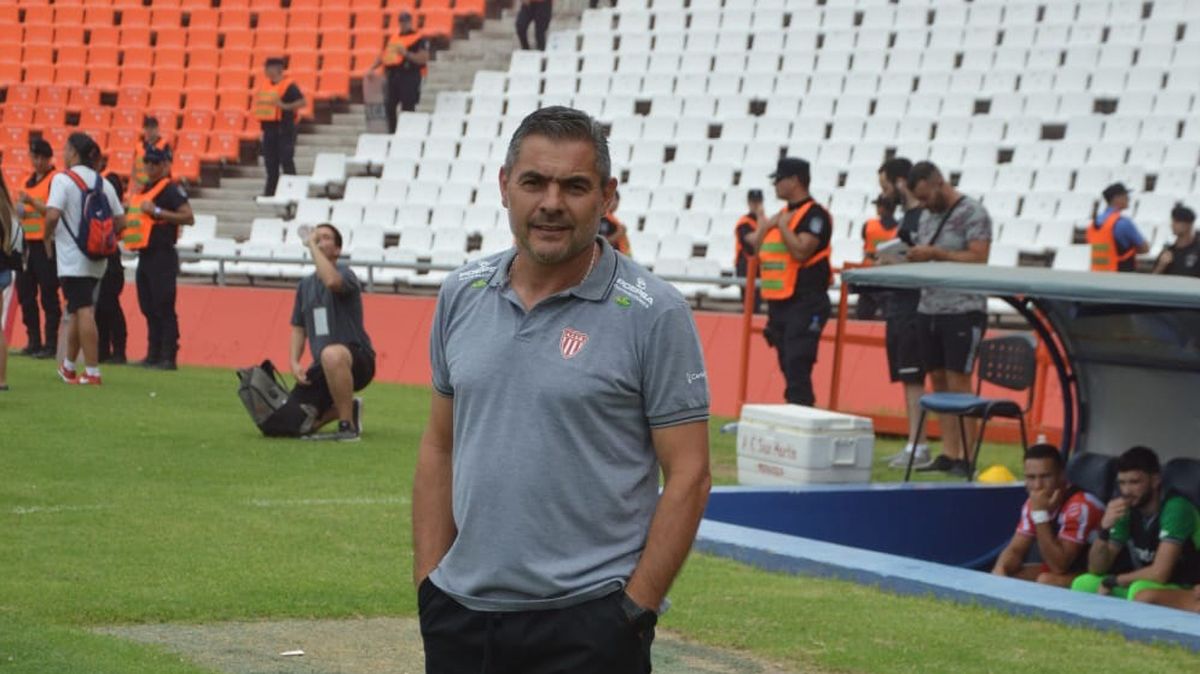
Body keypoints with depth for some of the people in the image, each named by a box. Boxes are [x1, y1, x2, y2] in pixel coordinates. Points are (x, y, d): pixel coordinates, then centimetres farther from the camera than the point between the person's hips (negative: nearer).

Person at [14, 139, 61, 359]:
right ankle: (34, 342, 16)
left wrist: (31, 201, -26)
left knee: (48, 296, -6)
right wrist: (18, 208, 8)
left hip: (46, 244, -8)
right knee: (26, 293, 9)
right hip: (29, 243, 8)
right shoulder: (30, 181, 17)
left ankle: (50, 344, -3)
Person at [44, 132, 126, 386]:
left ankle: (92, 372, -10)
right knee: (77, 310, 18)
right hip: (97, 259, 6)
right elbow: (120, 220, 7)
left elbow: (52, 215, -21)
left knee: (83, 311, -7)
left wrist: (48, 237, -5)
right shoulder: (103, 183, 8)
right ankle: (68, 367, 29)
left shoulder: (63, 180, -10)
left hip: (72, 257, -6)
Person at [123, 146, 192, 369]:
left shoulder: (171, 188, -9)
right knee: (148, 307, 12)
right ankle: (153, 355, 18)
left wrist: (157, 211, -22)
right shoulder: (145, 189, 18)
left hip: (162, 255, -9)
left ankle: (168, 357, -7)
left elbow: (188, 217, -19)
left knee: (164, 307, -8)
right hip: (145, 254, 9)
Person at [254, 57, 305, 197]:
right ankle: (269, 191, 14)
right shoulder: (266, 85, 14)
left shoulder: (288, 86, -10)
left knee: (286, 160, -7)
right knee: (270, 161, 10)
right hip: (269, 127, 8)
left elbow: (302, 102, -15)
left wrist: (285, 106, -25)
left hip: (284, 128, -8)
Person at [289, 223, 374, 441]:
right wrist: (294, 363, 2)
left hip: (357, 361, -7)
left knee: (332, 354, -42)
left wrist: (312, 245, -21)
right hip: (324, 367, 7)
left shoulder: (344, 273, -6)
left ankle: (347, 427, -31)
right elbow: (298, 327, 18)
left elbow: (332, 281, -32)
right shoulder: (305, 285, 15)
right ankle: (348, 407, 22)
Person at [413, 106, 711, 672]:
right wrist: (428, 582, 7)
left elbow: (688, 477, -7)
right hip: (462, 612, 5)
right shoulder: (460, 295, 7)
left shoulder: (652, 313, -7)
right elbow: (439, 448, 14)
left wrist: (635, 610, -11)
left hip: (588, 623, -4)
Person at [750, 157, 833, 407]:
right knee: (787, 367, 11)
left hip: (805, 303, -9)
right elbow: (755, 248, 19)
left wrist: (782, 225, -11)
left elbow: (801, 251, -23)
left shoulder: (815, 214, -10)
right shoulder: (782, 214, 18)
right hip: (778, 302, 9)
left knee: (797, 367, -15)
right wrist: (767, 225, 2)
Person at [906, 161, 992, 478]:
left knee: (959, 383, -8)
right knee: (938, 382, 7)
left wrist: (935, 253, -19)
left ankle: (965, 458, -6)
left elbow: (978, 258, -17)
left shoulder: (972, 213, -8)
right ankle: (948, 453, 11)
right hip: (929, 309, 8)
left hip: (963, 310, -8)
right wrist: (914, 258, 1)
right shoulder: (927, 217, 16)